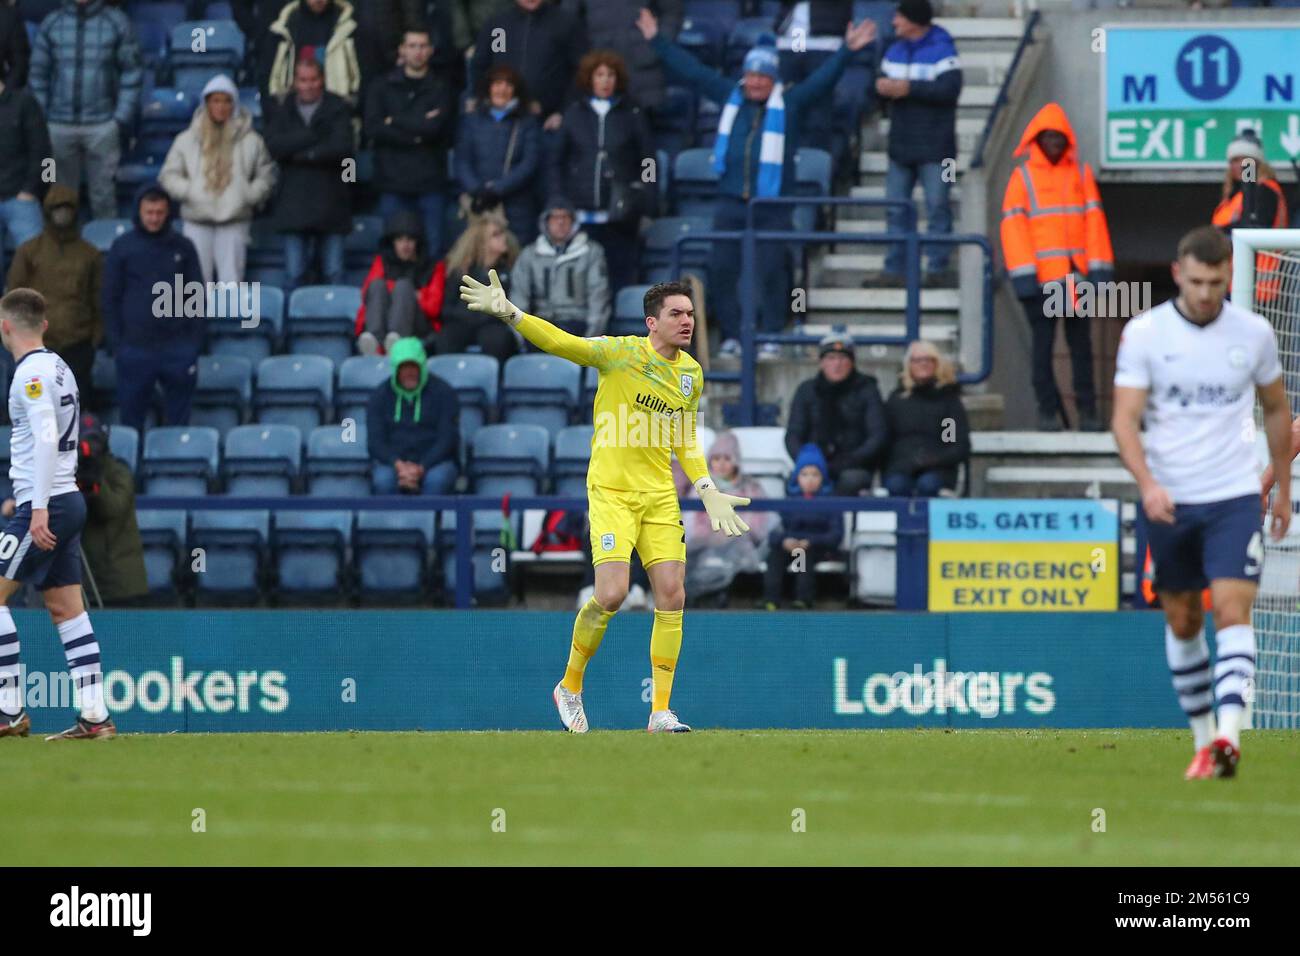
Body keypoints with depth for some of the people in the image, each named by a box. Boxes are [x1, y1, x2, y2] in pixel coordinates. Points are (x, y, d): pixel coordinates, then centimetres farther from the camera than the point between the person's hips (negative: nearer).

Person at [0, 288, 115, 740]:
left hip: (46, 504, -9)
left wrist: (39, 510, -24)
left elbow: (46, 440, -21)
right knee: (67, 609, 7)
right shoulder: (58, 368, 15)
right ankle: (94, 716, 3)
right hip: (68, 500, 9)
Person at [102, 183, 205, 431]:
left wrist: (196, 341, 0)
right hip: (135, 348, 0)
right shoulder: (122, 248, 3)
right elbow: (111, 299, 4)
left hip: (178, 348, 1)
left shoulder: (183, 247, 6)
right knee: (131, 415, 4)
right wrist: (115, 343, -3)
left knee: (178, 419, 4)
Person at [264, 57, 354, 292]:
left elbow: (342, 148, -9)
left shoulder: (337, 109, 6)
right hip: (294, 204, 1)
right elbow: (273, 146, -6)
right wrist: (313, 137, -10)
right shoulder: (282, 112, 11)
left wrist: (304, 154, -7)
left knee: (334, 273, -1)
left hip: (330, 201, -1)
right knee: (293, 275, -1)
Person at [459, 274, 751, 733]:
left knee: (672, 596, -2)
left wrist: (707, 490, 13)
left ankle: (660, 711, 7)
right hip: (612, 491, -5)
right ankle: (569, 686, 9)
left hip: (660, 496, 5)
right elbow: (560, 342, -19)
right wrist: (509, 313, -33)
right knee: (612, 593, -16)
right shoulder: (621, 353, -9)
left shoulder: (692, 374, 8)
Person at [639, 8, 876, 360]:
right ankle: (730, 336, 11)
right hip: (731, 200, 3)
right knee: (722, 270, 2)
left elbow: (823, 79, -5)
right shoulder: (729, 96, 10)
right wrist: (657, 41, 17)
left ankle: (771, 337, 5)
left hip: (772, 203, -3)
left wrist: (847, 50, -17)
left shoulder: (790, 102, 2)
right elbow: (691, 71, 15)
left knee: (772, 272, -3)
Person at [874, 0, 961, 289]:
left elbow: (950, 89, -21)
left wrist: (909, 88, -21)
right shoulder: (894, 51, 14)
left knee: (937, 208, -3)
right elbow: (881, 83, 12)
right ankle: (893, 270, 10)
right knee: (896, 210, 6)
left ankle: (938, 269, 1)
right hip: (901, 146, 7)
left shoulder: (942, 51, -9)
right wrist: (883, 86, -13)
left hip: (934, 148, -7)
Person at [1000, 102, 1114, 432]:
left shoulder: (1081, 174, 10)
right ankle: (1048, 413, 4)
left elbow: (1094, 221, 7)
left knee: (1081, 344, 4)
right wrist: (1024, 275, -12)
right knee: (1043, 345, 1)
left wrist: (1099, 269, -1)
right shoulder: (1022, 176, 3)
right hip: (1041, 278, -2)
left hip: (1077, 277, 2)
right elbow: (1013, 226, -4)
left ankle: (1087, 412, 6)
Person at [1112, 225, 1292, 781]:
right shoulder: (1143, 333, -5)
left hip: (1234, 497, -1)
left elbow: (1277, 410, 15)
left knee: (1232, 610, -16)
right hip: (1167, 501, 1)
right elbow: (1125, 419, -9)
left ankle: (1227, 737, -27)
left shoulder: (1254, 334, -1)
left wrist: (1283, 489, 19)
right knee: (1181, 622, 9)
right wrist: (1147, 483, -25)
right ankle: (1202, 740, 21)